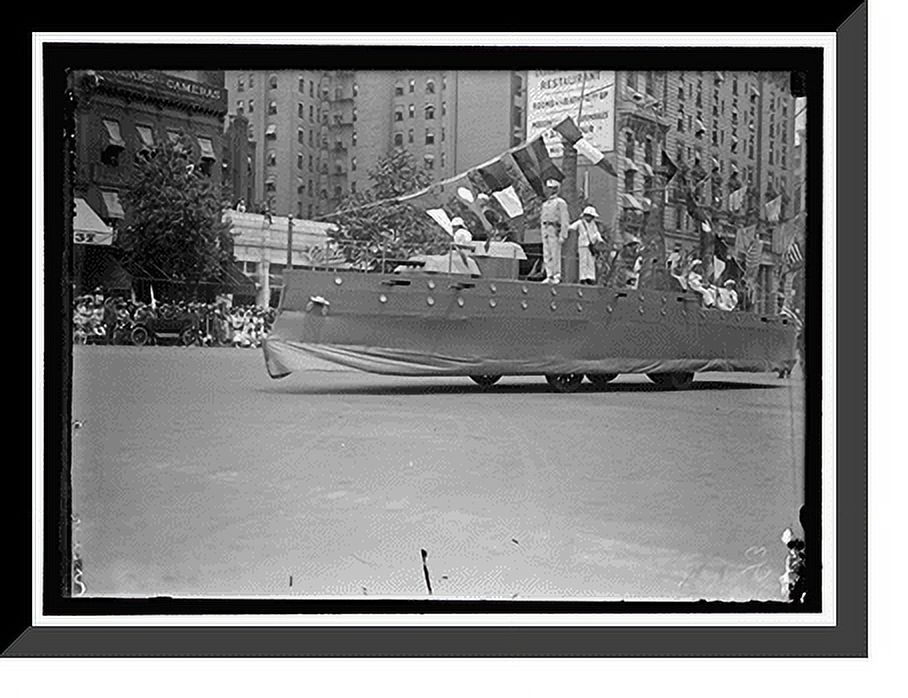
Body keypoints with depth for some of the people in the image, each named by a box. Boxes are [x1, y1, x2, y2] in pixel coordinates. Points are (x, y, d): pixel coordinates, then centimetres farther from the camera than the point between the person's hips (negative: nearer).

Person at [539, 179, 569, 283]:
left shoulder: (560, 202, -3)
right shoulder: (545, 203, 21)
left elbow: (564, 220, -7)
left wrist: (563, 235, -14)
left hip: (555, 230, -7)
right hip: (545, 230, 8)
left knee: (555, 255, -8)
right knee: (546, 255, 4)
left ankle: (557, 276, -4)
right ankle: (549, 276, 7)